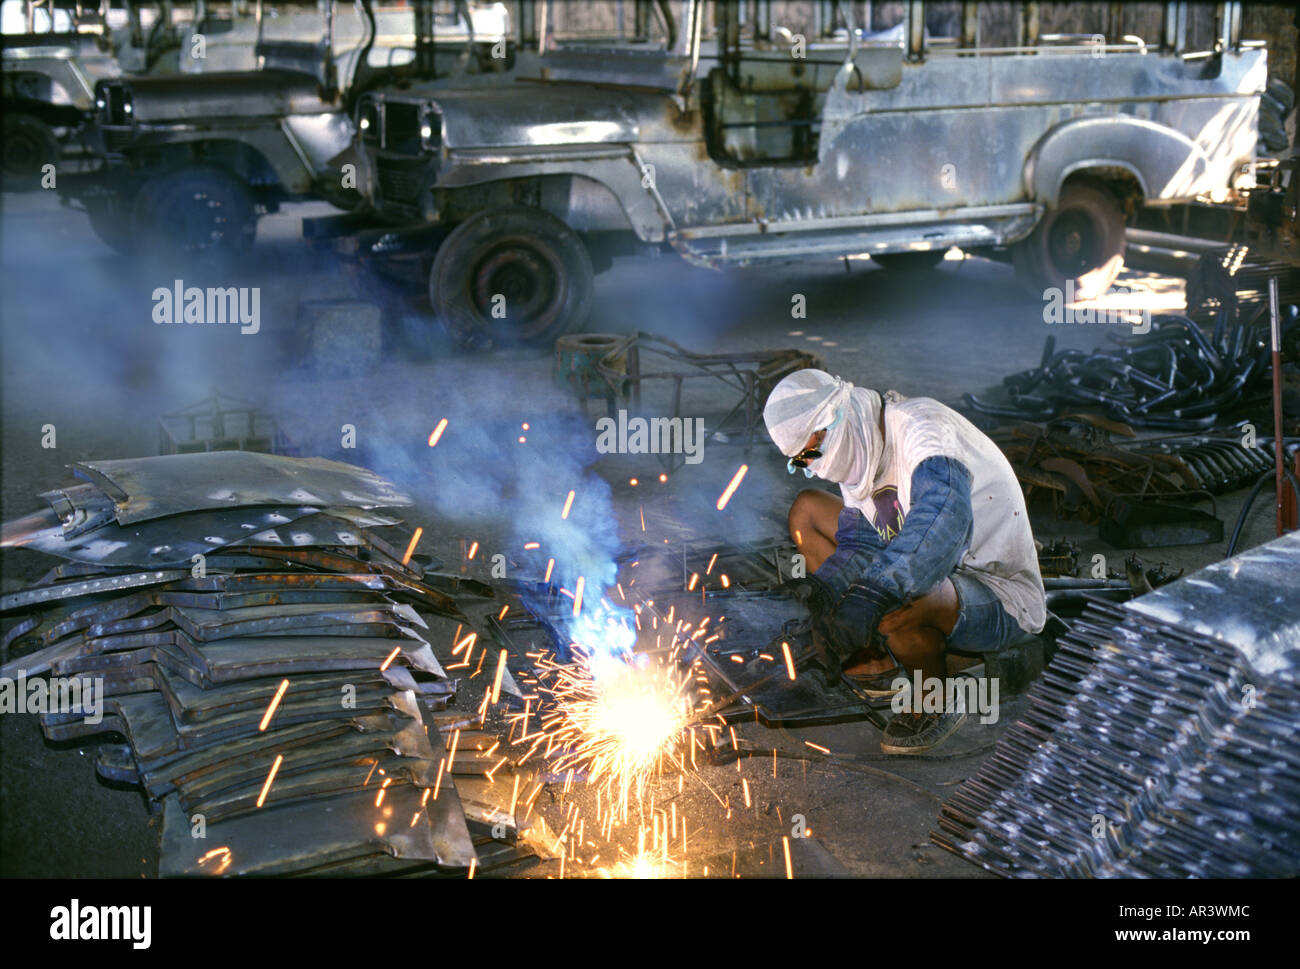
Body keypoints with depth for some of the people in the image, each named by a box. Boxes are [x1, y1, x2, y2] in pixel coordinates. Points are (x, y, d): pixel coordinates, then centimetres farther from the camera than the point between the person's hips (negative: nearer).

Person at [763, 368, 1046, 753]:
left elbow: (943, 521, -44)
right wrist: (825, 587, -21)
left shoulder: (922, 426, -25)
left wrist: (875, 591, -54)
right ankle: (876, 663, 5)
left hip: (1000, 598, -9)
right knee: (805, 509, 7)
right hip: (934, 575, 9)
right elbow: (862, 546, 1)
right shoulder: (857, 459, 3)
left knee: (893, 609, -41)